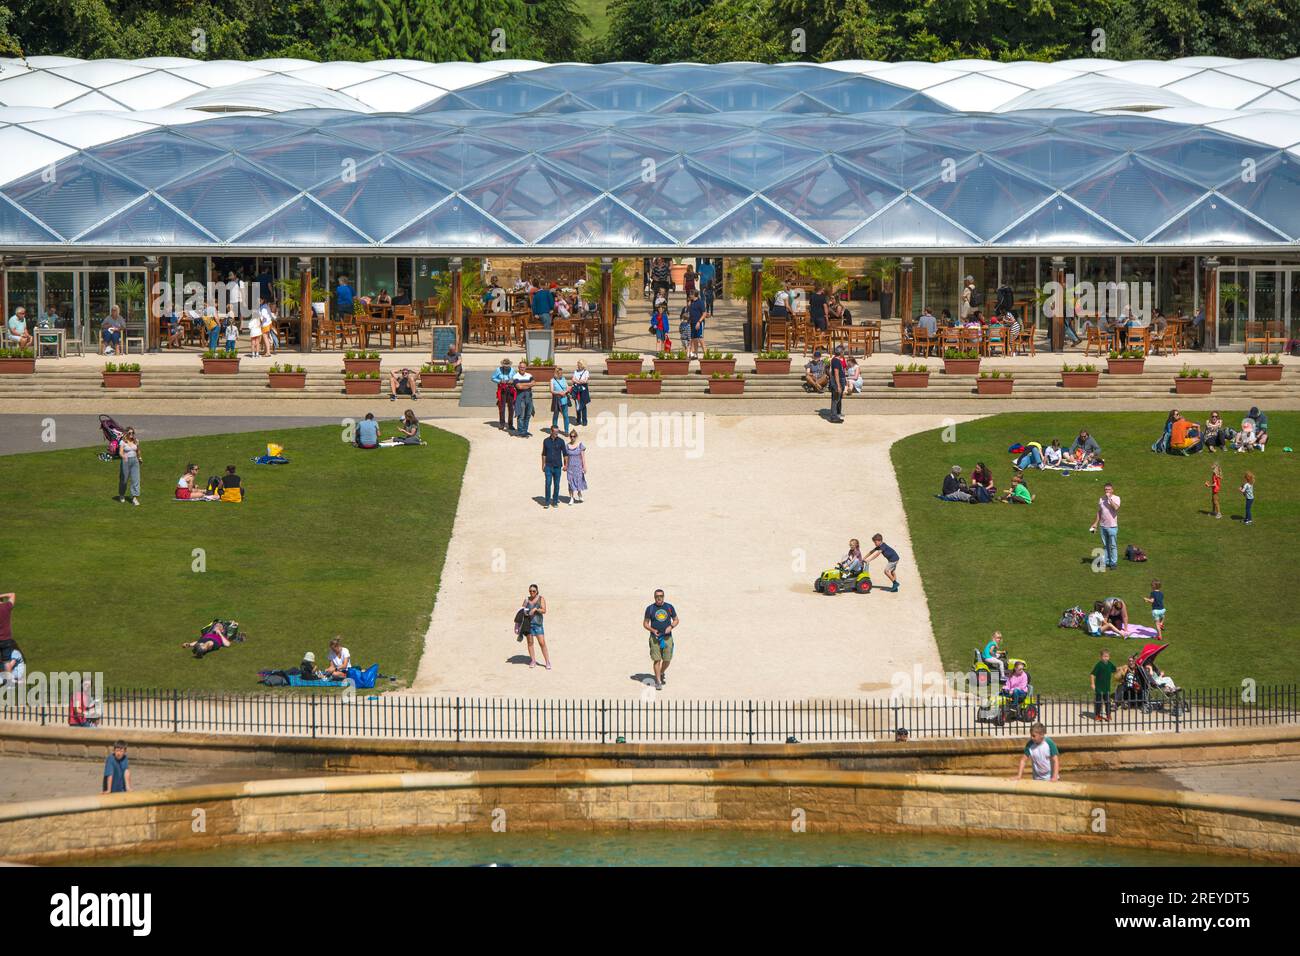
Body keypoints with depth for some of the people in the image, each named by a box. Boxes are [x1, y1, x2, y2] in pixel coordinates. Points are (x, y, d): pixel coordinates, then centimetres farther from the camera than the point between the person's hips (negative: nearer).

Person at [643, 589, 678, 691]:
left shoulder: (669, 607, 6)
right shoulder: (650, 609, 3)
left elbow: (676, 620, 14)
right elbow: (645, 623, 7)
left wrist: (671, 626, -7)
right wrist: (653, 630, -11)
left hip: (667, 637, 2)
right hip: (655, 637, -2)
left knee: (667, 660, 2)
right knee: (657, 660, -6)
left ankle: (662, 673, 33)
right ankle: (658, 681, 1)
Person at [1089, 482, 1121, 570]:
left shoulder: (1116, 498, -6)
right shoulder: (1101, 499, 9)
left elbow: (1116, 508, -25)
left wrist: (1109, 498, -20)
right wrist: (1095, 523, 13)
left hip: (1112, 526, -5)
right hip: (1103, 526, 5)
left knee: (1113, 546, -2)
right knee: (1105, 546, 11)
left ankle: (1113, 563, 3)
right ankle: (1106, 562, 18)